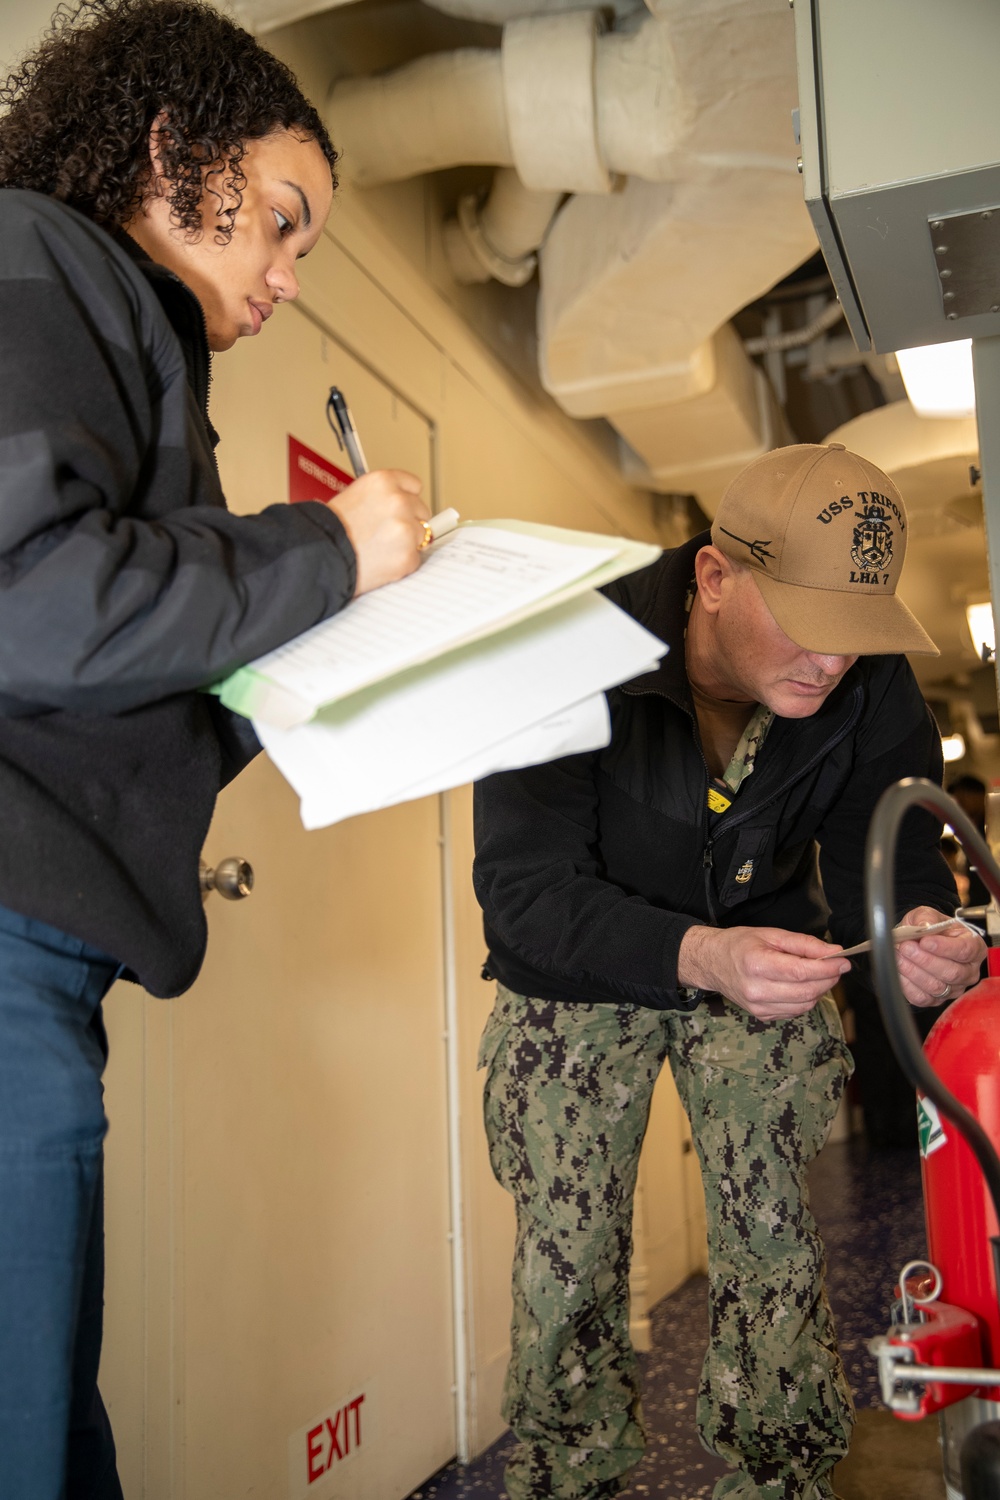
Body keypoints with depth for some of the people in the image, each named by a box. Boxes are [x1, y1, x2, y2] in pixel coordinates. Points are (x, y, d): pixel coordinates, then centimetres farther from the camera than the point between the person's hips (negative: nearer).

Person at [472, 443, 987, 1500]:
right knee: (567, 1249, -1)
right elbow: (524, 891, -32)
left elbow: (882, 851, -11)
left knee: (773, 1236, -2)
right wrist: (698, 956, -49)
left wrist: (918, 932, -37)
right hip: (584, 967, -2)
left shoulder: (871, 683, -18)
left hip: (765, 948, 2)